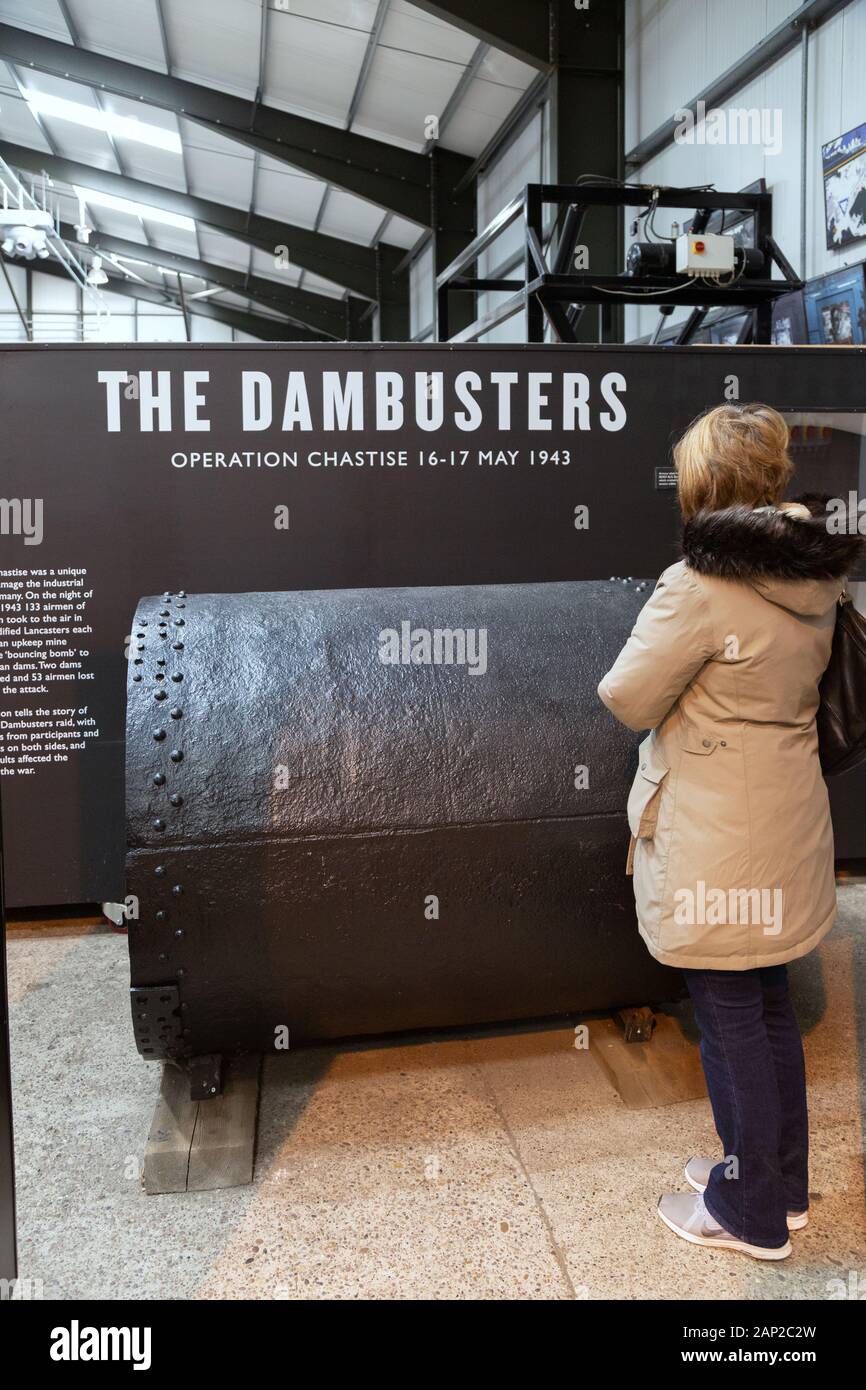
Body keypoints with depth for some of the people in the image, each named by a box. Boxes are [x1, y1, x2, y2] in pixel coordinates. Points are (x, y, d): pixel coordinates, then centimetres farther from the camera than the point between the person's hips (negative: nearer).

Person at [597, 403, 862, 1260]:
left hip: (717, 846, -8)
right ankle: (781, 1184, 39)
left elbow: (628, 699, -15)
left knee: (731, 1022, 7)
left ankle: (750, 1213, 26)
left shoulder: (701, 586, -22)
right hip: (785, 829, 8)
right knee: (770, 1009, 21)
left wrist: (657, 643, 3)